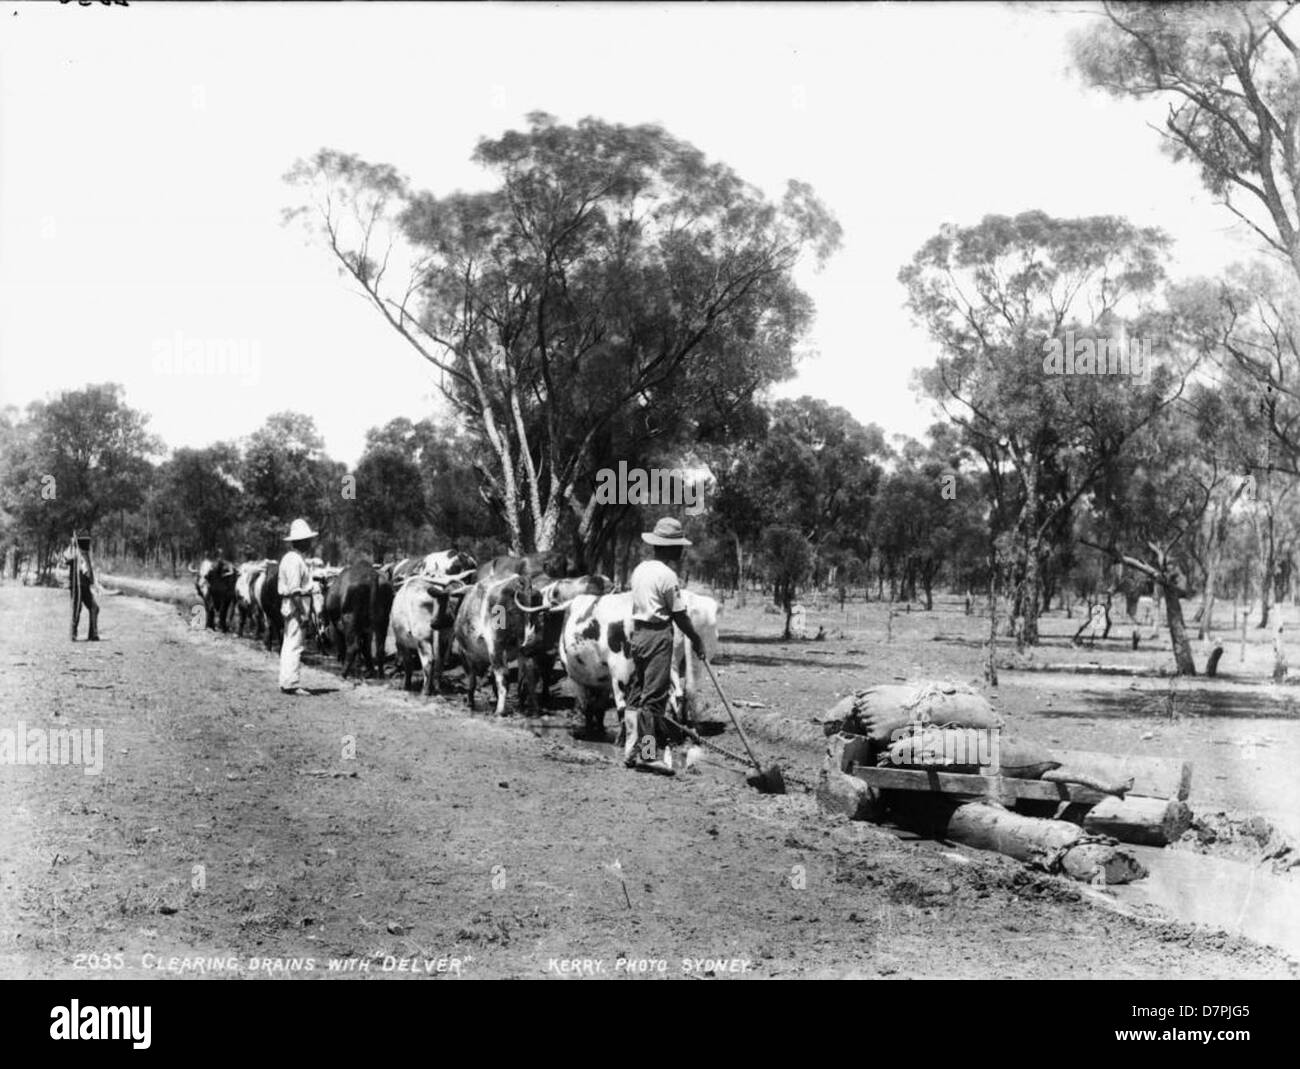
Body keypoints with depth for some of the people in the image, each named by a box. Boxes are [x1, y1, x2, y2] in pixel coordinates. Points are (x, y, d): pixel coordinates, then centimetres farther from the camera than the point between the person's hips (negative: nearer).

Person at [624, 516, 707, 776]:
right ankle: (649, 754, -3)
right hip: (658, 636, -8)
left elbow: (641, 603, 10)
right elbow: (679, 615, -11)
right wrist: (696, 640, 0)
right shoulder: (667, 575, -14)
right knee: (654, 697, -4)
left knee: (636, 694, 13)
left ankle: (632, 749, 18)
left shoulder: (640, 569, 10)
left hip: (637, 633, 8)